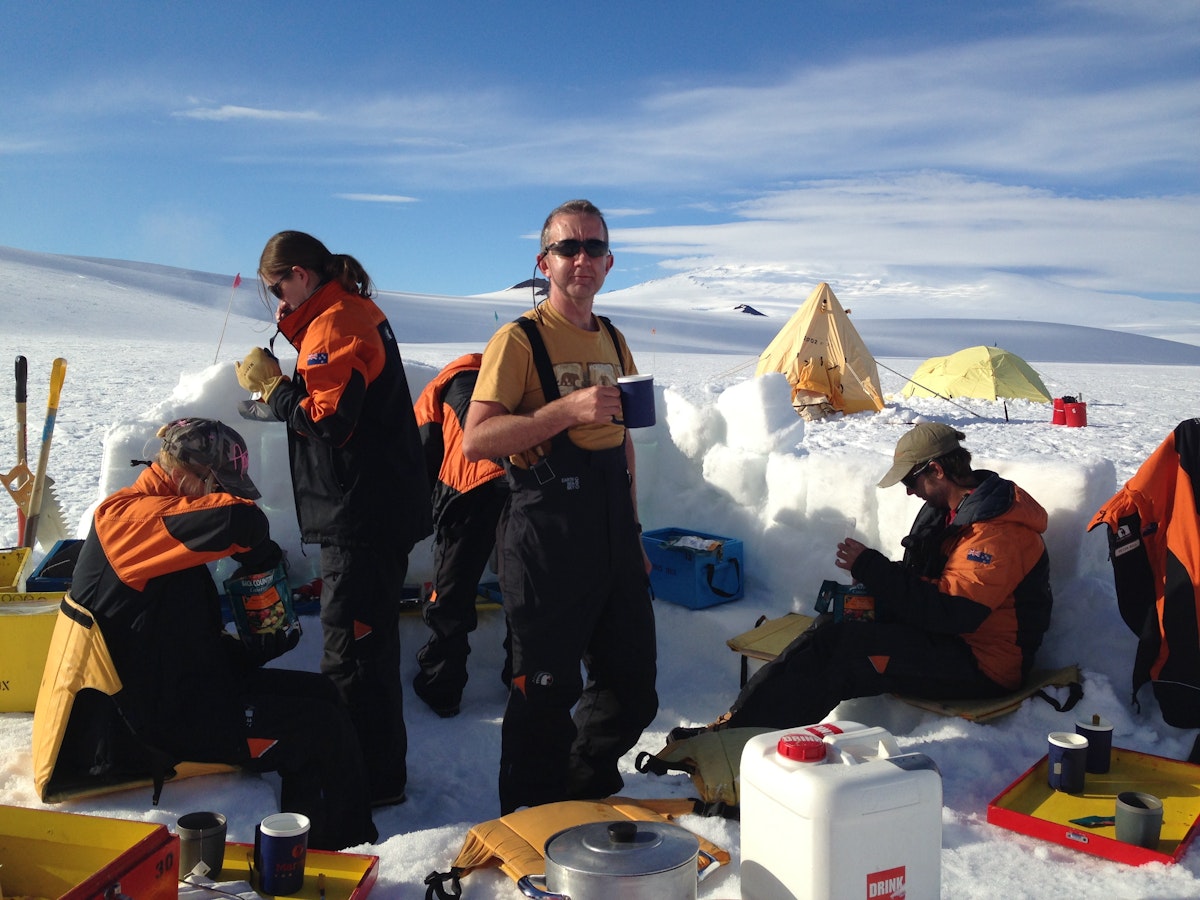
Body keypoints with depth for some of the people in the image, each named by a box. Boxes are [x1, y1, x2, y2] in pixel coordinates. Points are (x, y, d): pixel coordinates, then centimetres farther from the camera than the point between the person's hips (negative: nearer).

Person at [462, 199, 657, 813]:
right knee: (546, 690, 0)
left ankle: (584, 792, 37)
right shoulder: (519, 339, -6)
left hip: (611, 535, 7)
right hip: (546, 536, -7)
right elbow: (476, 440, -17)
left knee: (632, 687, 13)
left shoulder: (614, 342, 16)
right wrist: (567, 409, -25)